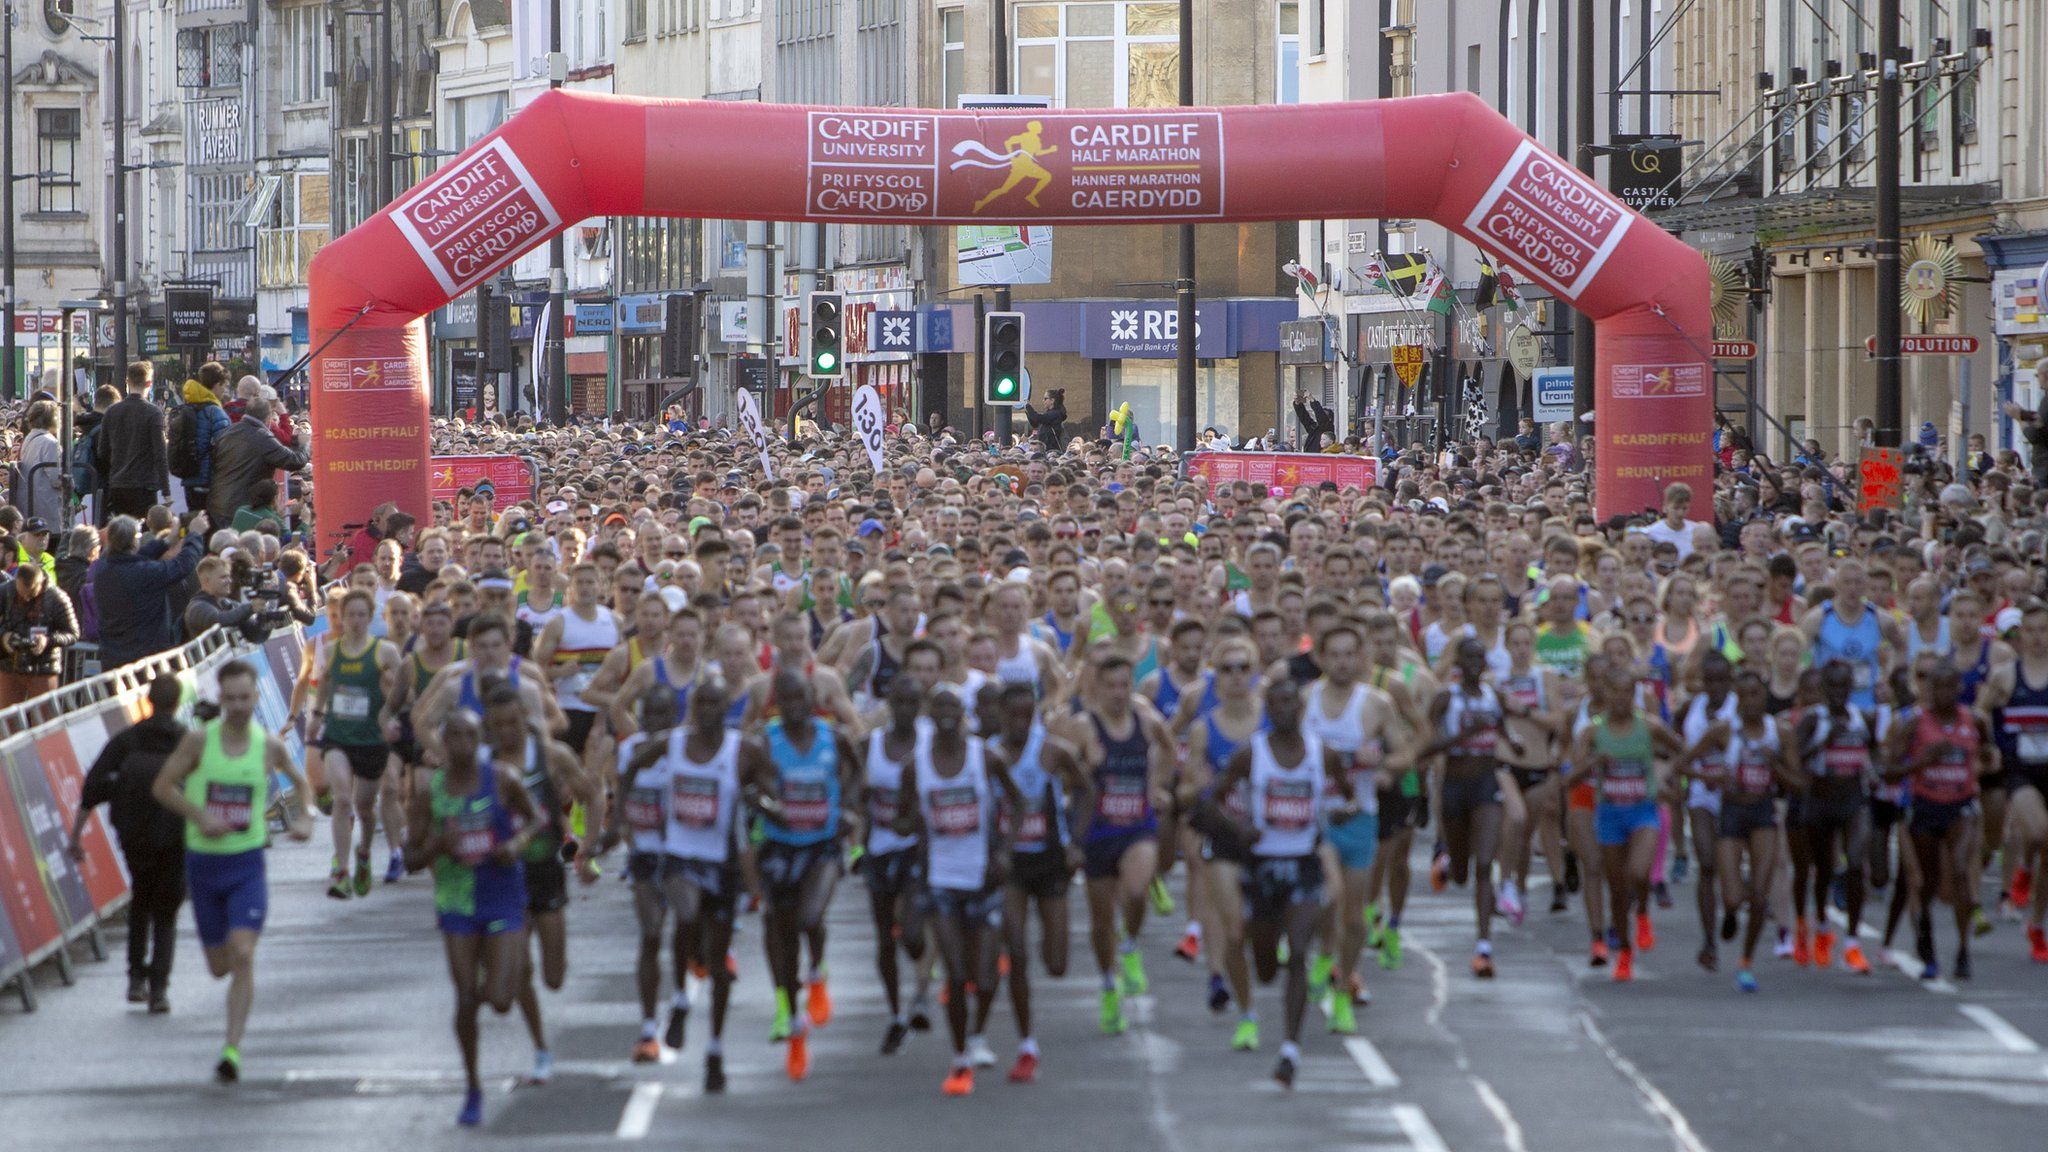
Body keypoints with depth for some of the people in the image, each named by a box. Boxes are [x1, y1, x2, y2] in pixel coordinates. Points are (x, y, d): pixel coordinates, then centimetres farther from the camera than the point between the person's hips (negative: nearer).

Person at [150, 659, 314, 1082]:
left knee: (242, 955, -18)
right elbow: (162, 786, -2)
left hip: (247, 863, -1)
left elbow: (298, 781, 18)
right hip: (203, 861, 1)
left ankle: (232, 1049, -16)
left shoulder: (270, 747, -1)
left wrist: (303, 818, 1)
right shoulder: (199, 741, -6)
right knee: (219, 966, 9)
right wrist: (200, 816, -16)